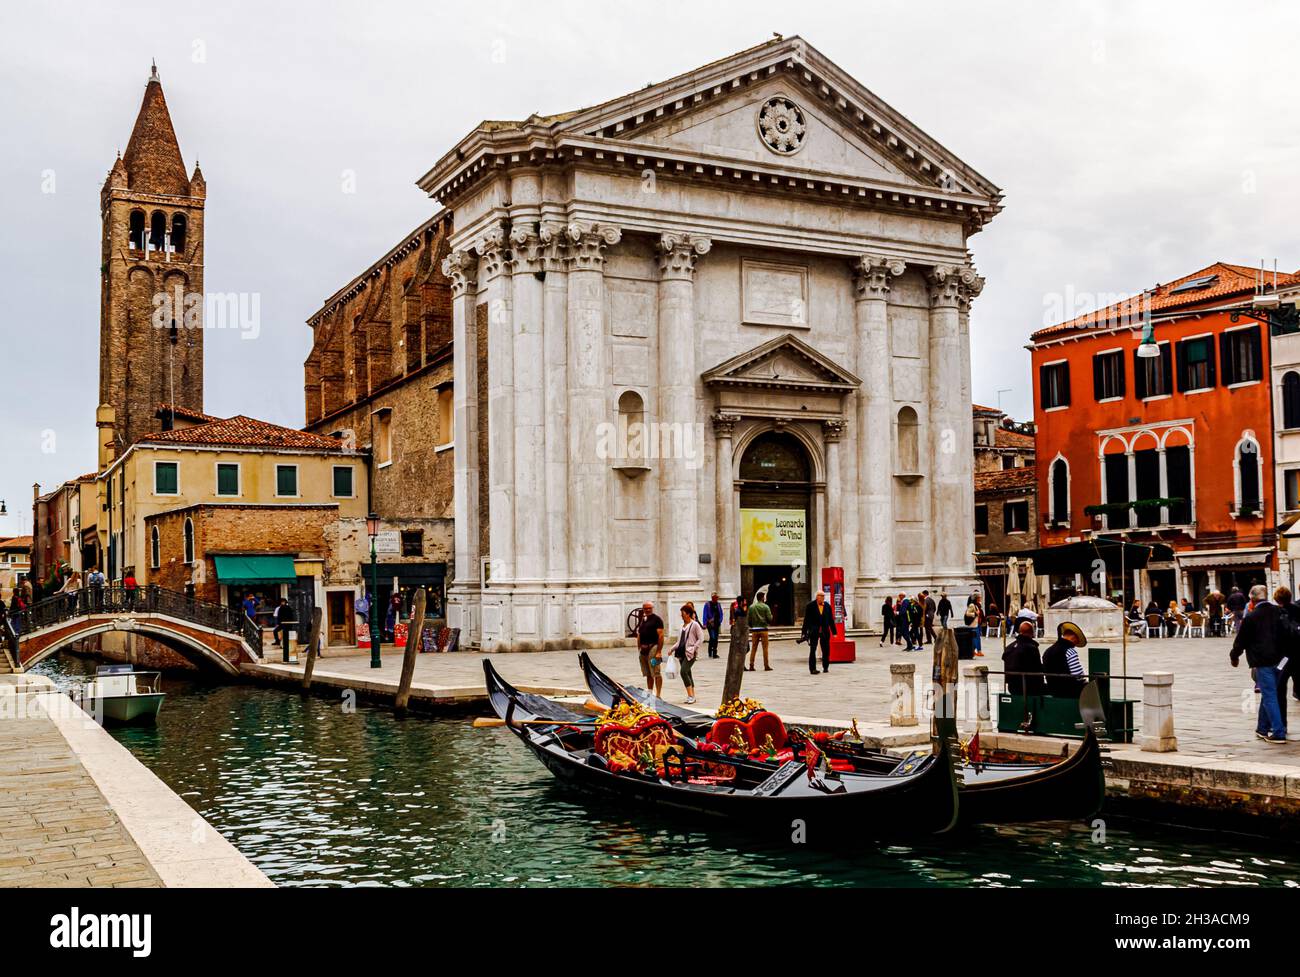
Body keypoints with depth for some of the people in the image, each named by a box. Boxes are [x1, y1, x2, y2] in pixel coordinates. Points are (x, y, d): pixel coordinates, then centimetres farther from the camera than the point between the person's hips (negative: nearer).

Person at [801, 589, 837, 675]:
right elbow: (806, 619, -3)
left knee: (826, 650, 5)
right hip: (814, 631, -3)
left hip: (825, 632, 3)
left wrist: (833, 632, 11)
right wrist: (804, 632, -6)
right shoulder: (811, 605, -2)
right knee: (813, 650, -1)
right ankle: (812, 669, 2)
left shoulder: (827, 606, 7)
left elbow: (831, 620, 11)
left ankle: (825, 667, 20)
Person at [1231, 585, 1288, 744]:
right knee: (1268, 694, 18)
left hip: (1263, 661, -5)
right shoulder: (1281, 612, 3)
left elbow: (1241, 640, -2)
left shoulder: (1251, 617, -11)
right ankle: (1263, 728, 27)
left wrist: (1234, 656, 15)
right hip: (1280, 660, 5)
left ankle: (1279, 733, -7)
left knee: (1270, 697, -2)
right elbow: (1291, 633, 10)